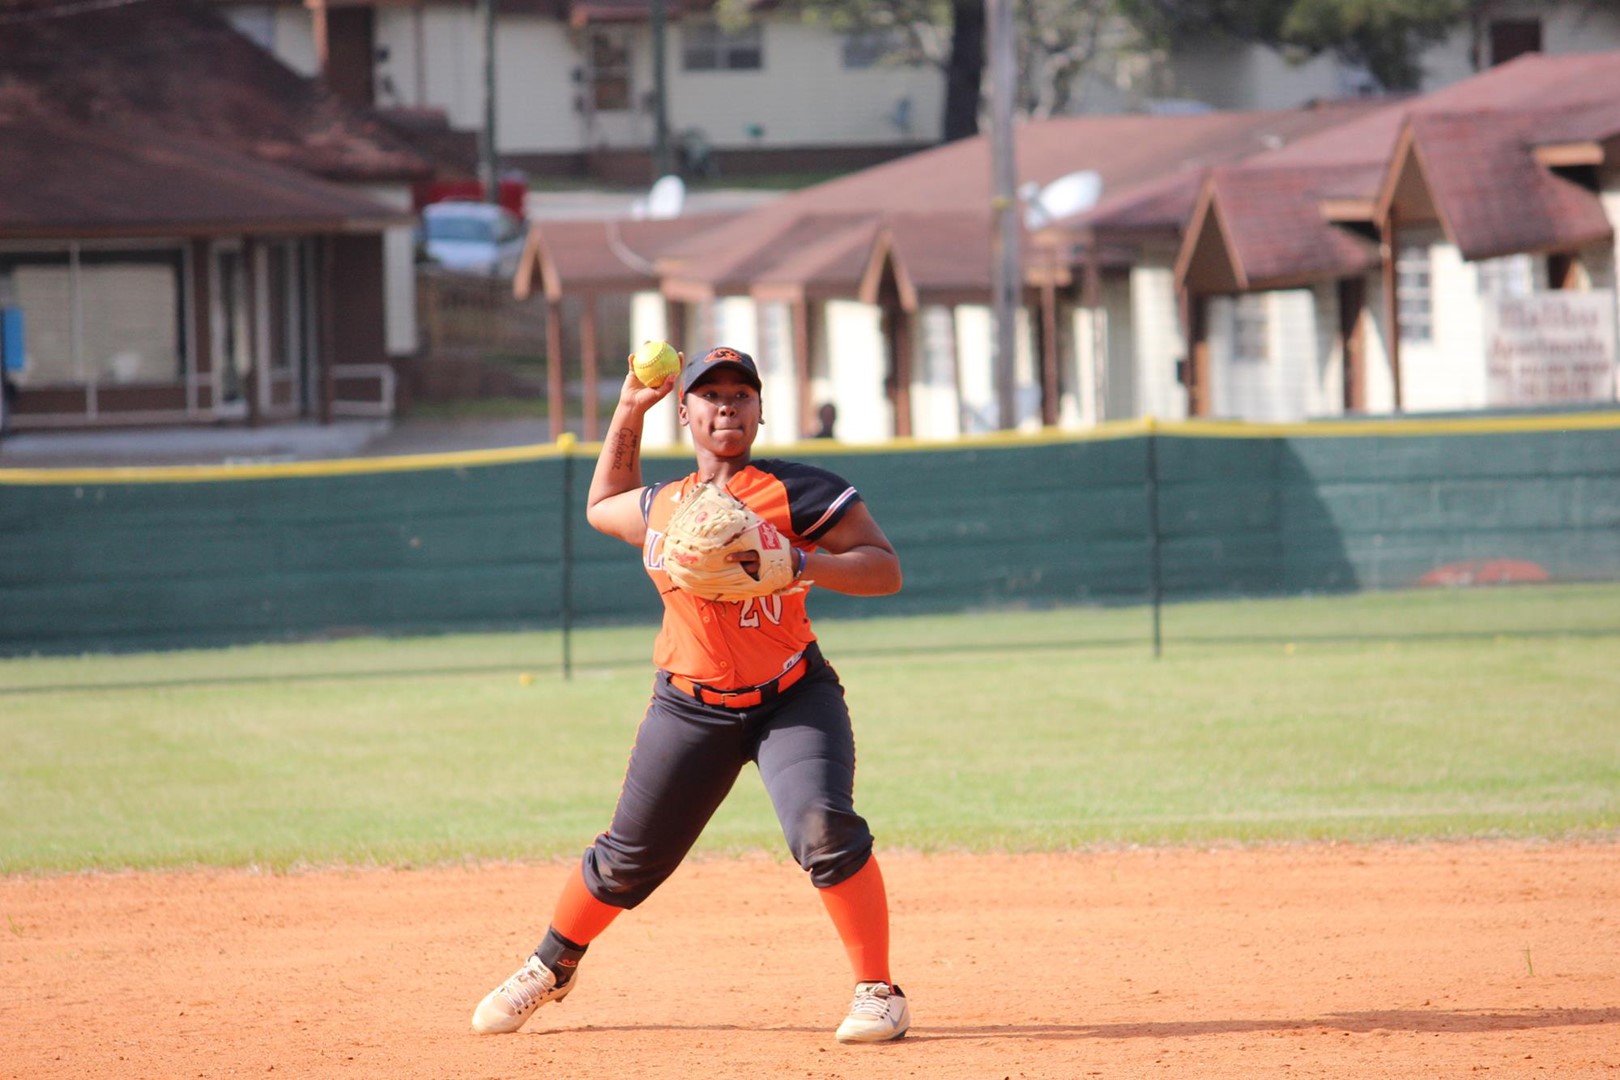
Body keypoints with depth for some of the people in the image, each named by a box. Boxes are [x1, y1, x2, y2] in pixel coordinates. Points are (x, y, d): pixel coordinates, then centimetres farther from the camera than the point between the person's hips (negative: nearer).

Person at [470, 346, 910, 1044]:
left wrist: (801, 562, -29)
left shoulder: (797, 491, -9)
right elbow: (602, 507, 31)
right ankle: (552, 967, 35)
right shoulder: (661, 508, 8)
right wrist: (628, 410, 23)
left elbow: (885, 571, -13)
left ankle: (878, 992, -14)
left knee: (823, 828, -26)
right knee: (629, 856, 9)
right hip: (691, 707, 4)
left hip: (792, 698, -4)